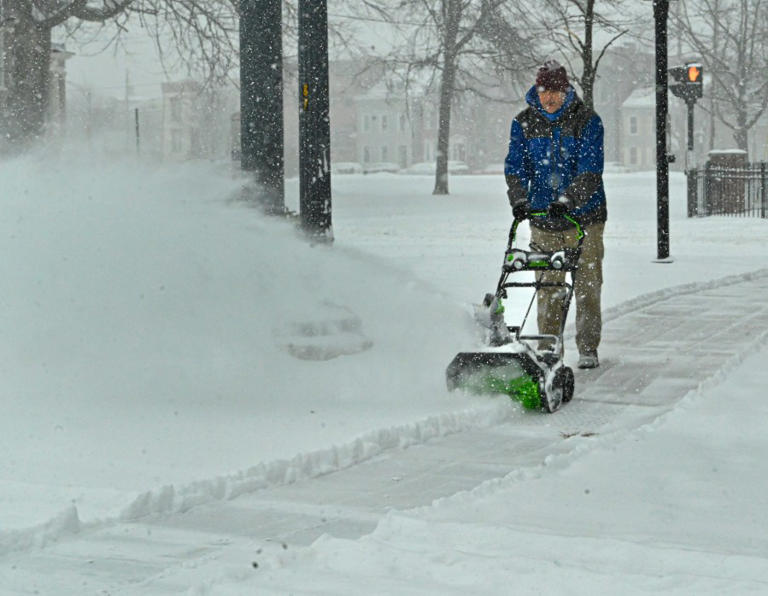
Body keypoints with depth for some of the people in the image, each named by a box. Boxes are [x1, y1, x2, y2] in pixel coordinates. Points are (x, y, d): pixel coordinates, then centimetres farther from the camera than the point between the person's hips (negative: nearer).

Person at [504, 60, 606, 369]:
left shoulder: (587, 121, -6)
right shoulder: (524, 123, 4)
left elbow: (590, 170, -14)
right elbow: (516, 167, -1)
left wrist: (567, 199, -28)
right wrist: (519, 199, -19)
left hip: (584, 217, -2)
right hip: (543, 219, 2)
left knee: (587, 285, -1)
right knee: (547, 287, 3)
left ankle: (588, 349, 7)